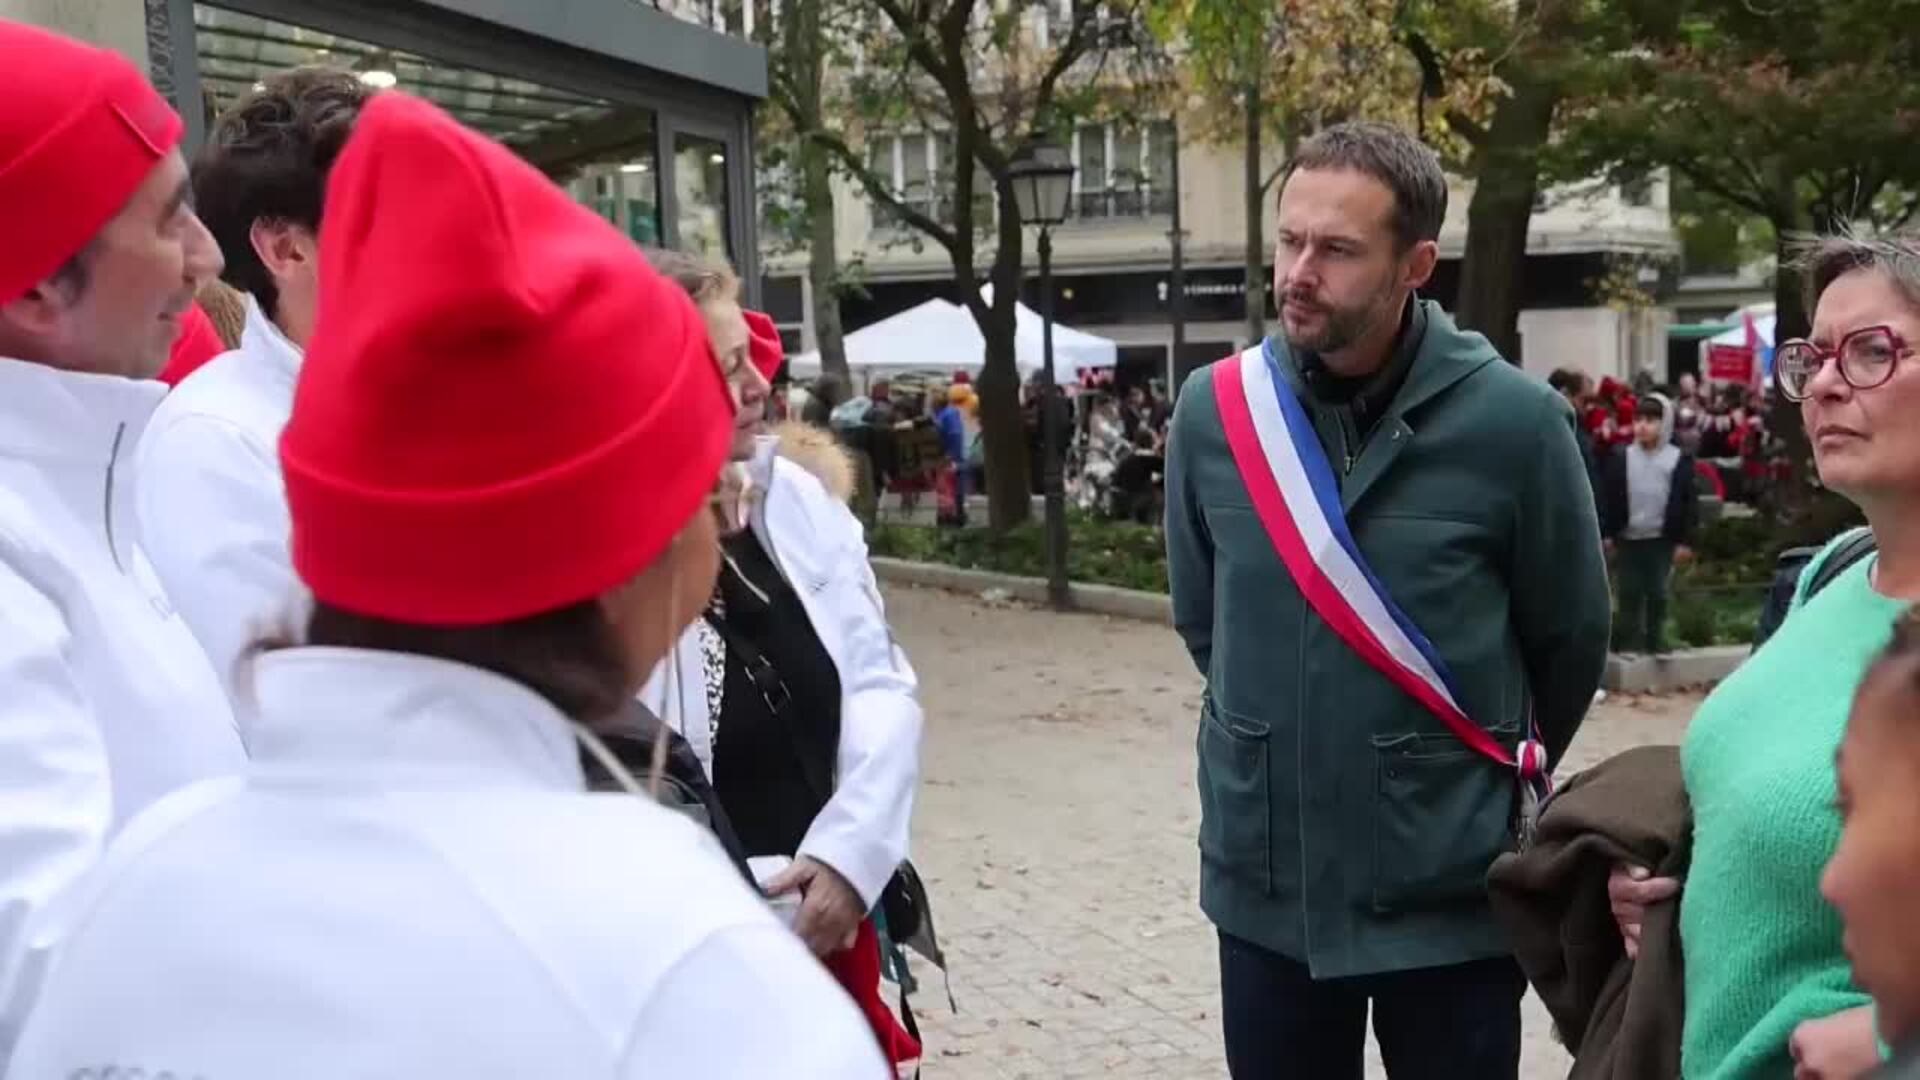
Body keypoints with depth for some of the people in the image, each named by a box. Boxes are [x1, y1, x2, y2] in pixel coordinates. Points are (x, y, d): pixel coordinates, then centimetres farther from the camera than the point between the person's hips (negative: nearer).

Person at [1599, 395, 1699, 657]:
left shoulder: (1679, 459, -4)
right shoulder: (1620, 458, 0)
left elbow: (1689, 502, -2)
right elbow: (1609, 498, 2)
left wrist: (1684, 540, -5)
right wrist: (1607, 534, -2)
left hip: (1663, 539, -1)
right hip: (1629, 538, 1)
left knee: (1658, 593, 6)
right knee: (1630, 593, 6)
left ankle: (1656, 640, 17)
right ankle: (1629, 640, 14)